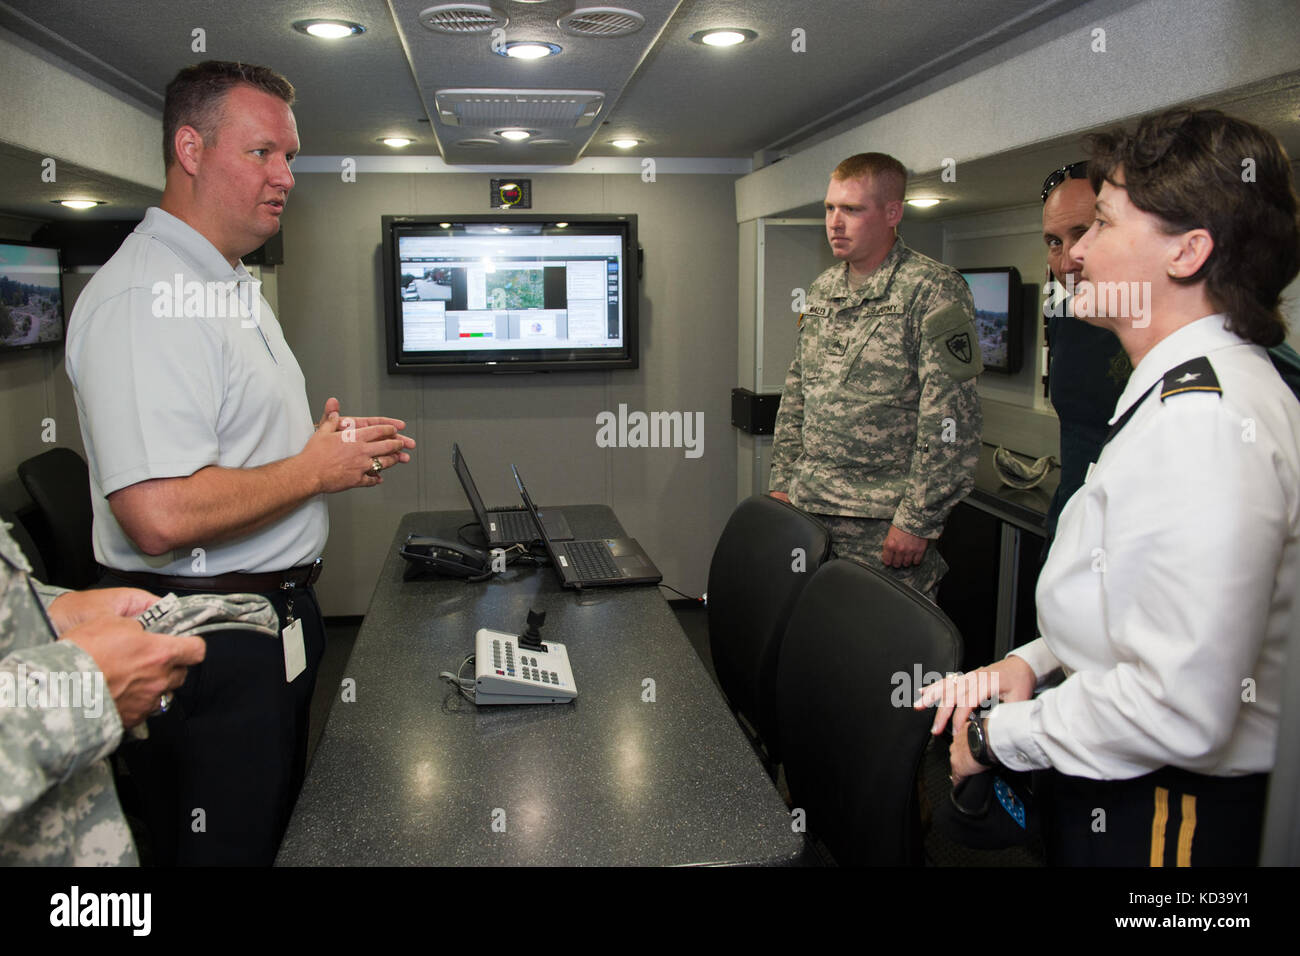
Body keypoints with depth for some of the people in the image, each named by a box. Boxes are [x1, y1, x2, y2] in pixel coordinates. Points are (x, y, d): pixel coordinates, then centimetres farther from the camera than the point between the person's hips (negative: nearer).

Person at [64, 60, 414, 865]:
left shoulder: (232, 286, 14)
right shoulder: (145, 296, -21)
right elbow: (161, 516, -32)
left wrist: (338, 446, 6)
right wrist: (317, 469, -18)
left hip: (277, 616, 10)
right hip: (209, 645, -10)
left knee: (281, 827, 23)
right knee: (229, 849, 7)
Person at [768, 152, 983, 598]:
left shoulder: (934, 290, -10)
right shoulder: (822, 289, 13)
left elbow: (951, 422, -15)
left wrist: (918, 521, -17)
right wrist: (782, 482, 13)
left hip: (885, 525, -6)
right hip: (810, 511, 6)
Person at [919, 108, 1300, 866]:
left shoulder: (1206, 420, -25)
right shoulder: (1177, 389, 8)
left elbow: (1182, 711, -30)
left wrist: (1000, 736, -17)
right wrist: (1033, 661, 4)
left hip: (1156, 813, -9)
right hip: (1105, 783, 9)